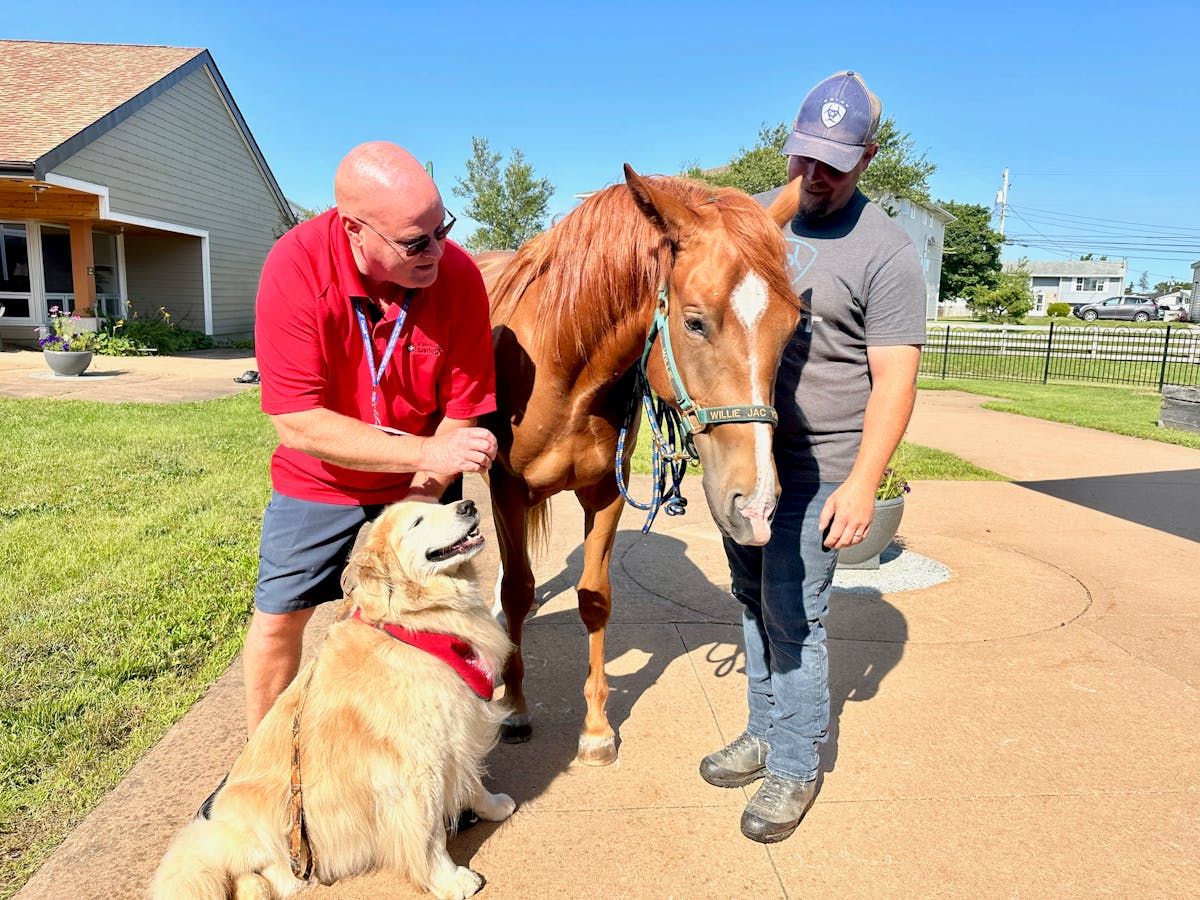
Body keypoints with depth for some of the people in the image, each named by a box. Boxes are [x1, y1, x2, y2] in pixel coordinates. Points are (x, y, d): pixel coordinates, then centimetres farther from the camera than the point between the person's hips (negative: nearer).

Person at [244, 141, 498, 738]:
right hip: (319, 481, 0)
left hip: (421, 486, 1)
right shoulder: (295, 266, -26)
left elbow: (461, 413, -14)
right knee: (278, 617, 8)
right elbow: (298, 423, -28)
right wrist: (426, 451, -35)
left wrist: (415, 509, -22)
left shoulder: (459, 276, -22)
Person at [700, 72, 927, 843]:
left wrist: (863, 483, -21)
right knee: (753, 602, 17)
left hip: (816, 469, -6)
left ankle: (795, 768, 20)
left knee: (793, 619, -1)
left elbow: (895, 380, -15)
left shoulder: (885, 252, -11)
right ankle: (764, 734, 35)